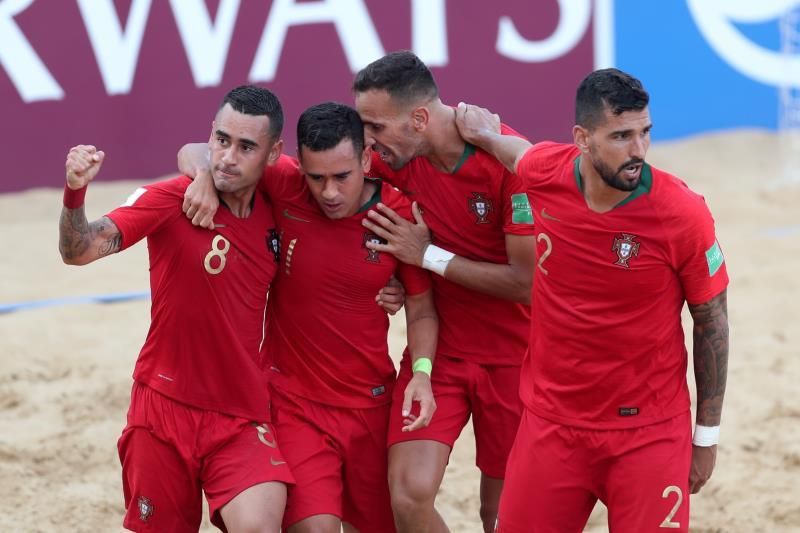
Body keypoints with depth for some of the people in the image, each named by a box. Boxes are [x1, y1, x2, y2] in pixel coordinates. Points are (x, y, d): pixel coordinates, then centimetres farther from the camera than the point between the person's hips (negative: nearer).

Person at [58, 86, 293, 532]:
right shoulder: (172, 199, -11)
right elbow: (79, 251, -22)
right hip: (164, 410, -2)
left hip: (242, 420, 2)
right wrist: (75, 194, -41)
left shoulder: (274, 216, 2)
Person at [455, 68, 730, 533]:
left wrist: (707, 436, 1)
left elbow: (712, 323, -4)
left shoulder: (684, 213, -17)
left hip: (650, 432, -3)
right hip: (553, 421, 3)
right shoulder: (544, 174, -9)